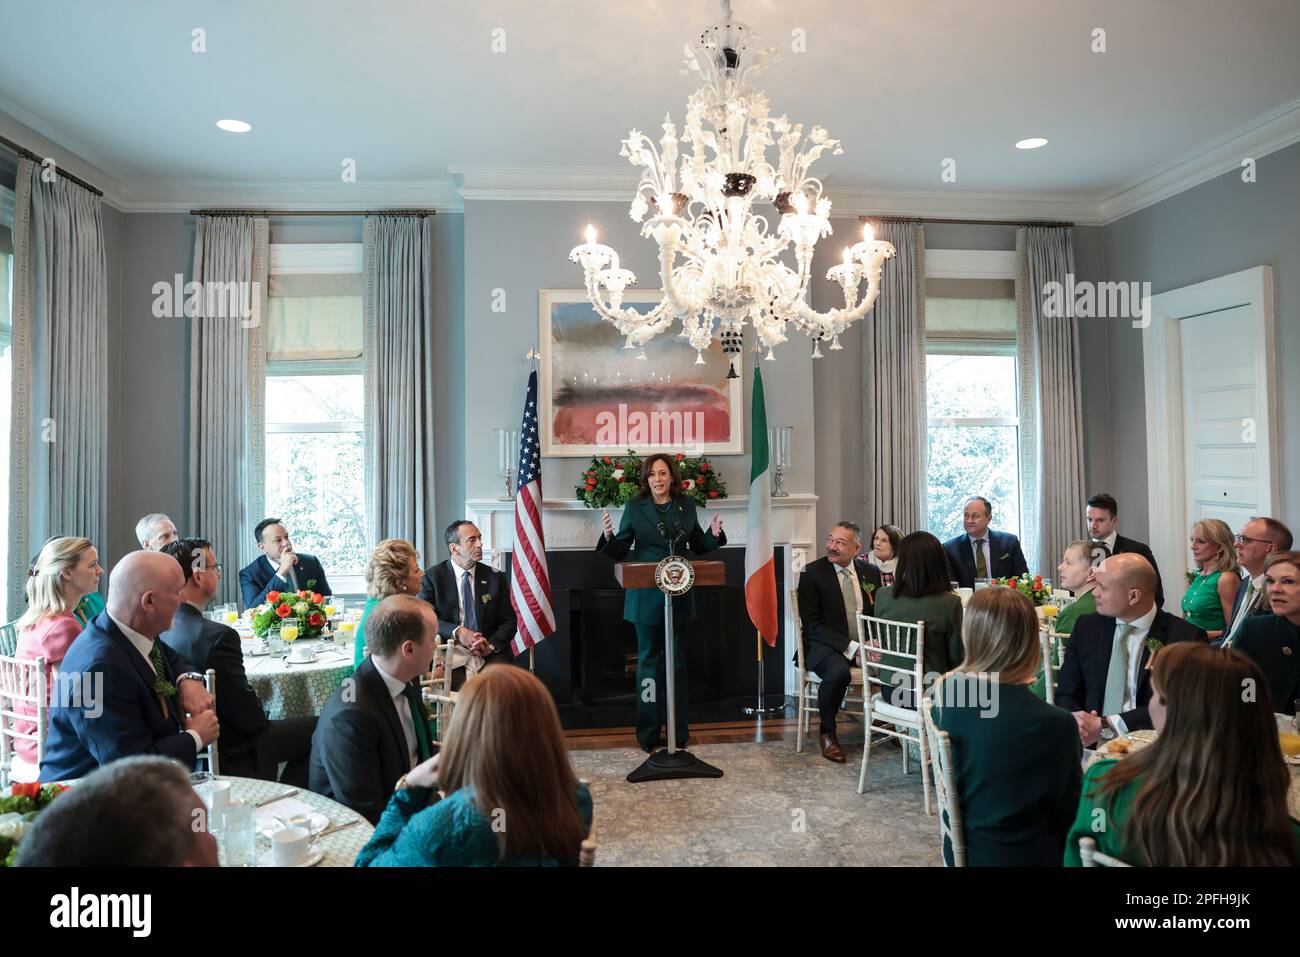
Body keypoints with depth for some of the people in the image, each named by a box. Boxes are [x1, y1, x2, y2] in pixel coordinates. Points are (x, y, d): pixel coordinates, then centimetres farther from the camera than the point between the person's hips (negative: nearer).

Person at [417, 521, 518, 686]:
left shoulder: (495, 577, 11)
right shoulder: (432, 576, 5)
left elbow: (509, 621, 10)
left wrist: (492, 645, -9)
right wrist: (457, 632, -17)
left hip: (489, 655, 2)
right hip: (451, 655, -2)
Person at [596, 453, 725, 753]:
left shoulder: (686, 505, 5)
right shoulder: (634, 507, -2)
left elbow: (698, 546, 13)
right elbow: (620, 551, -2)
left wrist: (714, 534, -6)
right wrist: (610, 536, -22)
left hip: (679, 595, 2)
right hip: (647, 596, -2)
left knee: (677, 661, 9)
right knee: (648, 660, 5)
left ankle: (678, 732, 19)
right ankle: (648, 733, 15)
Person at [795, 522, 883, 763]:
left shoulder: (871, 572, 9)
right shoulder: (812, 572, -5)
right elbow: (812, 624, -11)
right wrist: (851, 648, -21)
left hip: (865, 645, 4)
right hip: (825, 645, -4)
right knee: (838, 672, -36)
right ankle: (828, 734, -9)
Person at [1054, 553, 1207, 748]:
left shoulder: (1186, 638, -4)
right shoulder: (1087, 628, 7)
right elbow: (1066, 693, 10)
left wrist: (1104, 726, -17)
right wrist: (1074, 722, -12)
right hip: (1088, 747, 3)